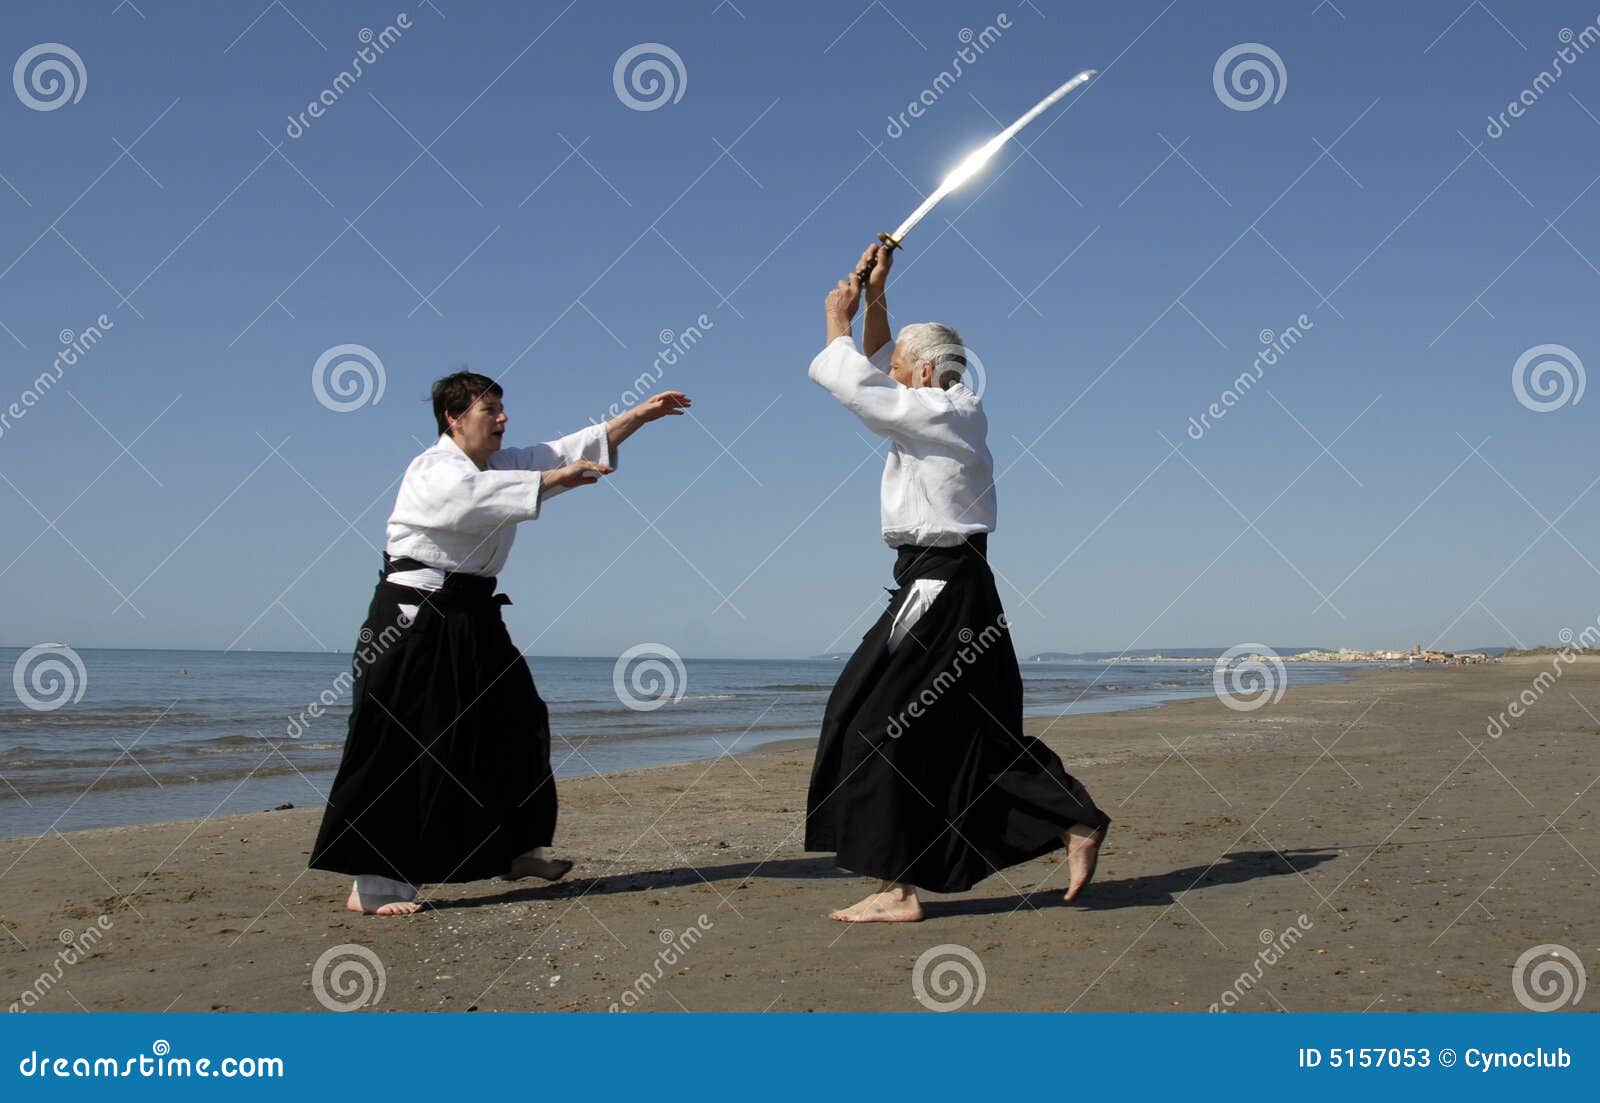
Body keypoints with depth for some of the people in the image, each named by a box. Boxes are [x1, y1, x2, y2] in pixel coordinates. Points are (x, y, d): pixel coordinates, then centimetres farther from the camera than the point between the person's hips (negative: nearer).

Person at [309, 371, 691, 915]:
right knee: (400, 746, -10)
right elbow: (476, 496, -33)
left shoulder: (499, 466, 15)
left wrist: (641, 414, 7)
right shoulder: (433, 471, -11)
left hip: (471, 617, 10)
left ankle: (518, 850, 27)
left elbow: (574, 449, 13)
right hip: (415, 618, -10)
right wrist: (558, 479, -32)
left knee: (515, 722, 14)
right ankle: (371, 884, -5)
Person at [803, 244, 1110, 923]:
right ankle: (1077, 823, 21)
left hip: (939, 588, -10)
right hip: (959, 588, 10)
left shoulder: (935, 413, -12)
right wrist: (874, 299, 23)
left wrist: (838, 319, 8)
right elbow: (873, 374, 29)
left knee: (879, 725, -7)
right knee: (976, 728, 15)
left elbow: (846, 377, -11)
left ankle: (899, 887, -5)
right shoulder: (951, 412, 16)